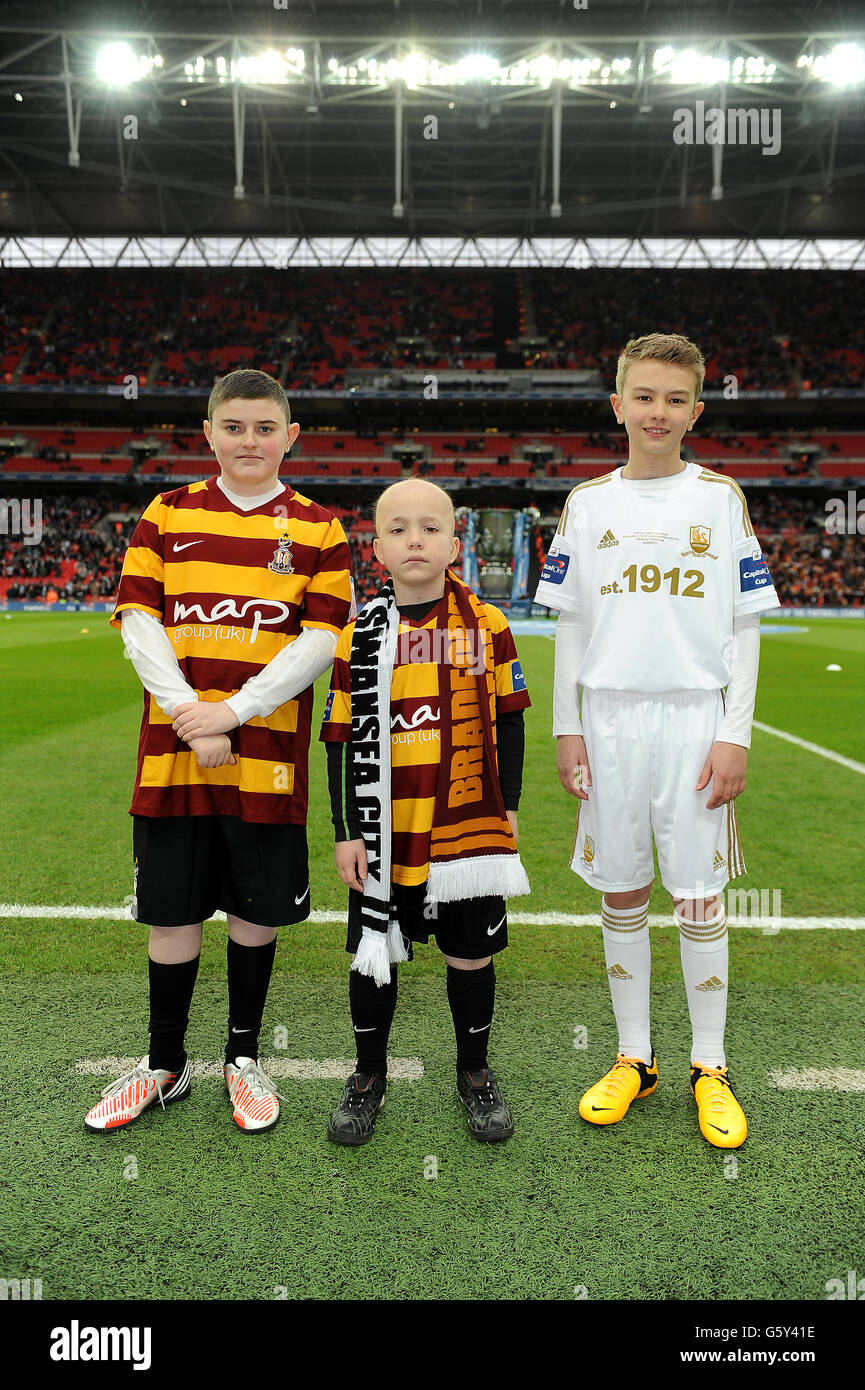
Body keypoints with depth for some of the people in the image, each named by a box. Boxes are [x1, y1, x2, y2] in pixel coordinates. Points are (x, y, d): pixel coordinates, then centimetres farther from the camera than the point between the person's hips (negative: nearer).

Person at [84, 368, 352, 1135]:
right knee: (172, 911, 9)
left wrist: (232, 712, -14)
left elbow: (321, 641, -5)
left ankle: (244, 1057, 31)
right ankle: (166, 1065, 30)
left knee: (256, 910, 10)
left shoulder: (318, 529, 3)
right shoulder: (167, 515, 8)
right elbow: (137, 621, 1)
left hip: (266, 757, -1)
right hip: (172, 756, 1)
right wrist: (189, 716, -12)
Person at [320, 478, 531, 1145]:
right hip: (384, 833, 0)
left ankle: (475, 1072, 36)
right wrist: (347, 831, -1)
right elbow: (342, 740, 1)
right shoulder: (359, 634, -3)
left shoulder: (487, 624, -2)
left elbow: (509, 721, 6)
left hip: (470, 828, 0)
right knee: (375, 957, 12)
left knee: (472, 957, 13)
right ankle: (370, 1074, 35)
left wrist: (508, 807, 5)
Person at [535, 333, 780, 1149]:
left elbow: (745, 624, 2)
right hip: (609, 722, 2)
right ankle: (633, 1059, 25)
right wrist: (566, 729, 3)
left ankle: (710, 1068, 21)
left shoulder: (721, 497, 3)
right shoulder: (587, 503, 8)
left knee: (699, 897, 3)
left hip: (693, 720, -1)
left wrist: (737, 733, -6)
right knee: (620, 894, 9)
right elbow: (570, 624, 9)